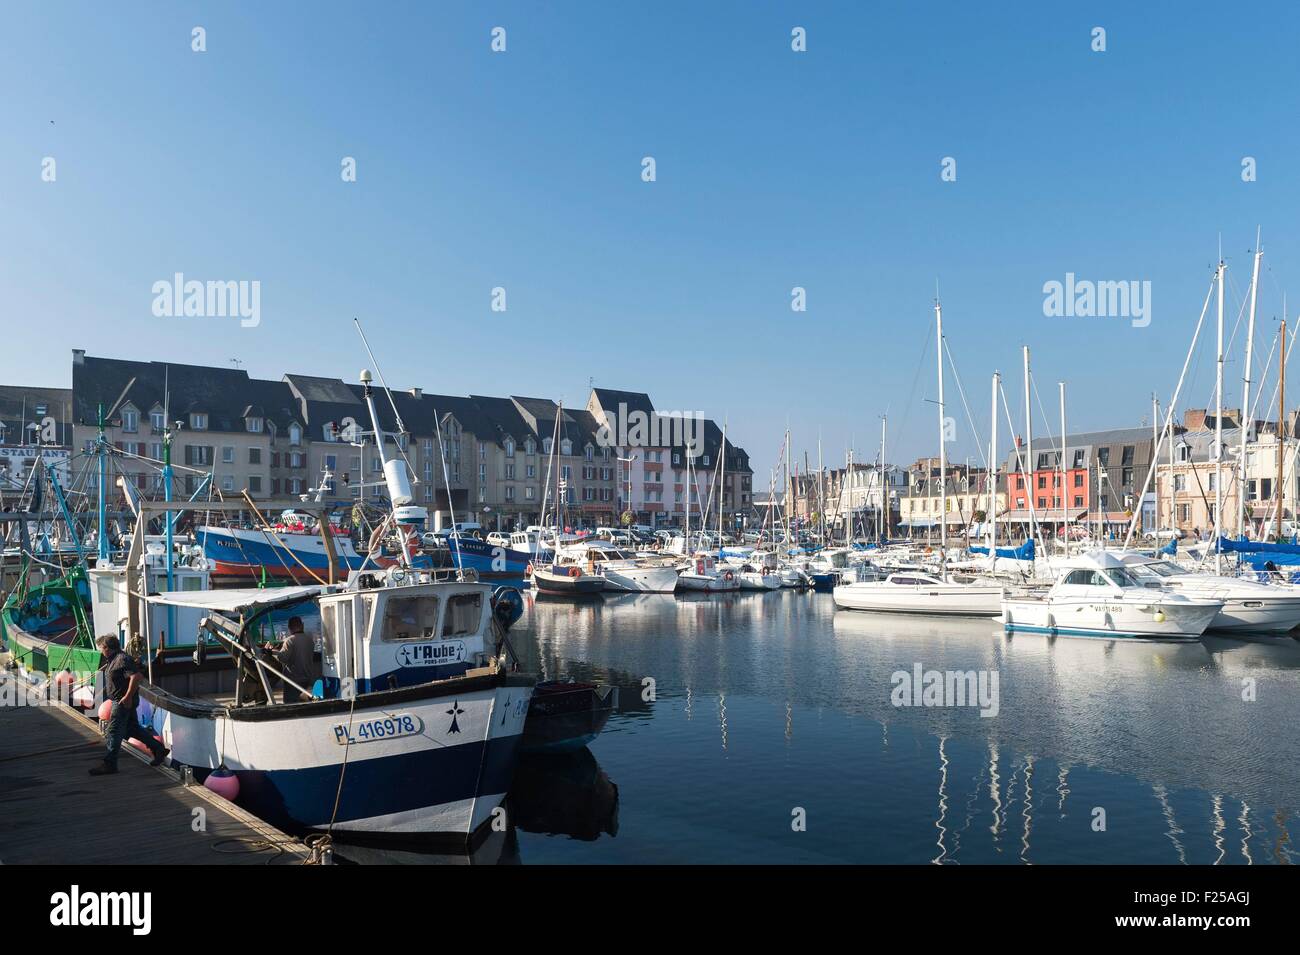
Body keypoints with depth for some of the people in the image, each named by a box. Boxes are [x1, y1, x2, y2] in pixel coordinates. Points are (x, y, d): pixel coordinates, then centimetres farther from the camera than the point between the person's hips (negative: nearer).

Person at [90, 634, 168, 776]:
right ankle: (159, 749, 20)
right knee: (133, 728, 15)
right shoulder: (113, 659, 15)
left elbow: (136, 676, -27)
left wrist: (128, 696, -27)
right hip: (121, 701, 10)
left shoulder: (122, 659, -18)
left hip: (123, 701, -10)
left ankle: (109, 764, -1)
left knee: (114, 732, -6)